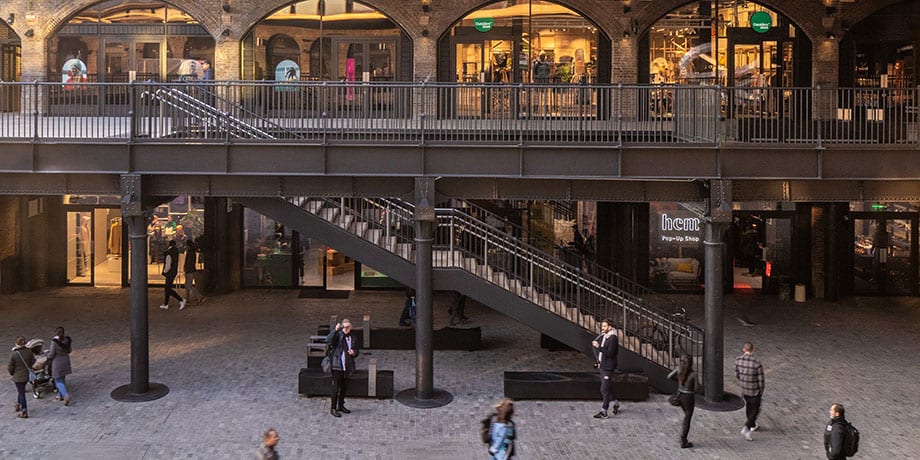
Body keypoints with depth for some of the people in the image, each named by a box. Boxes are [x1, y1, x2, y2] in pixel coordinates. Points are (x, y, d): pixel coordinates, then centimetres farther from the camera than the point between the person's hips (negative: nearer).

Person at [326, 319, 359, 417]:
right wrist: (335, 330, -37)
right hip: (337, 366, -6)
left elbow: (356, 351, 19)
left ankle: (341, 405, 31)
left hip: (347, 367, 6)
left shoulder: (353, 339, 9)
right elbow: (328, 340, -28)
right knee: (336, 388, -3)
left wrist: (353, 353, -5)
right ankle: (333, 408, 5)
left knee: (344, 387, 16)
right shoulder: (338, 335, -9)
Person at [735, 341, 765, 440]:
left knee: (748, 406, 27)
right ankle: (746, 429, -1)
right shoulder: (757, 364, -27)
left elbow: (736, 375, -2)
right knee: (755, 410, 14)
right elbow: (761, 380, -18)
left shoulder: (738, 360, -15)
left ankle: (753, 426, 46)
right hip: (754, 391, -4)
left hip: (744, 389, 4)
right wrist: (761, 391, 1)